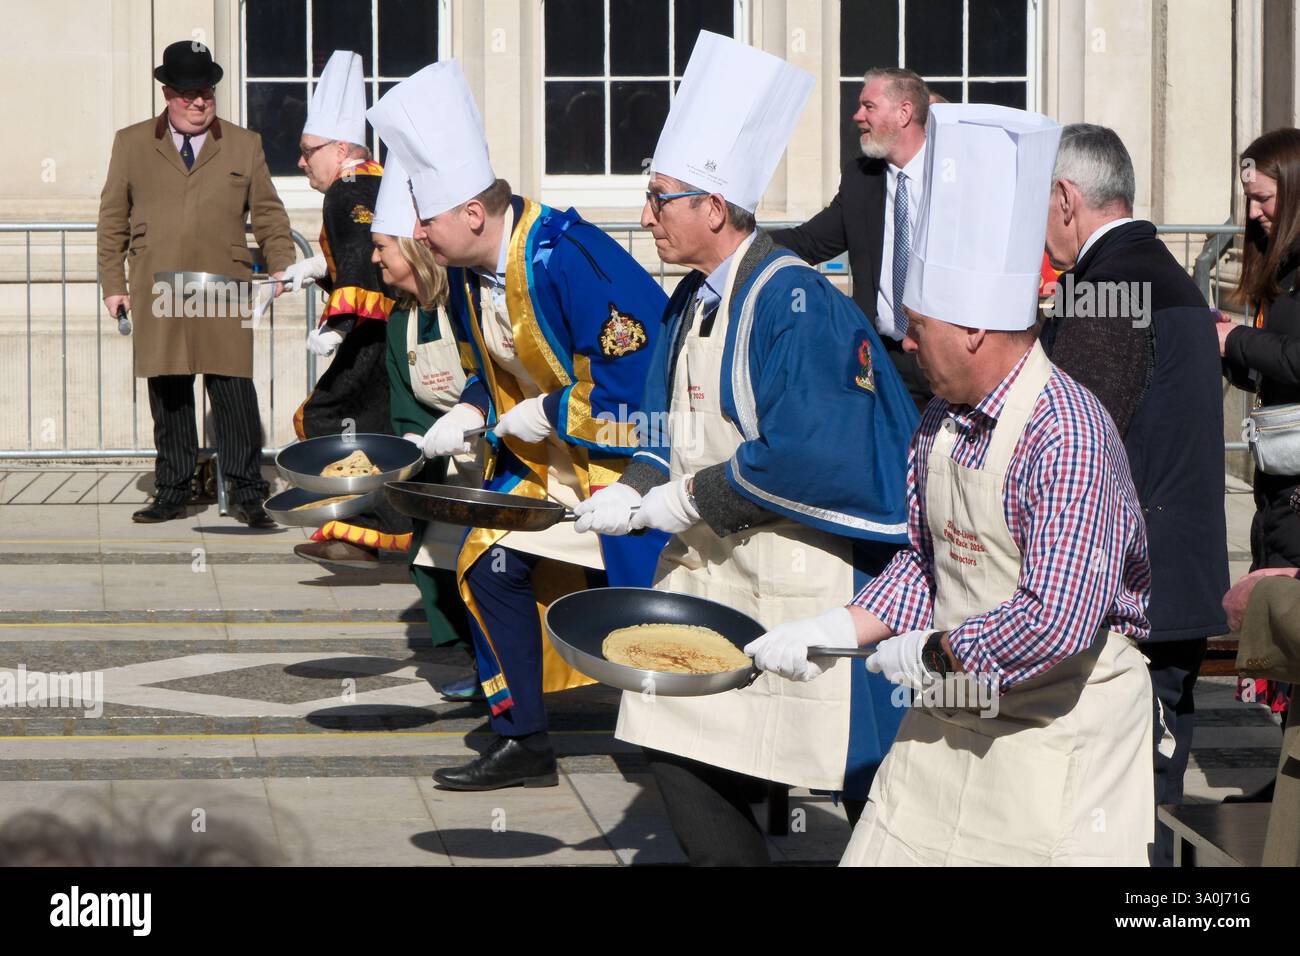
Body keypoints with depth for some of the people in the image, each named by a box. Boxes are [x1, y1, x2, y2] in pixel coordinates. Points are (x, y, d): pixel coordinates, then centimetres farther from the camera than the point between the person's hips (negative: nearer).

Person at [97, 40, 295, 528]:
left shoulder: (244, 146, 12)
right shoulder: (131, 144, 11)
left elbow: (268, 214, 14)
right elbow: (112, 218, 12)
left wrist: (283, 267, 0)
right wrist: (113, 283, 6)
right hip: (158, 299, 1)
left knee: (235, 392, -6)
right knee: (168, 399, 4)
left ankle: (247, 495, -1)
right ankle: (171, 494, 12)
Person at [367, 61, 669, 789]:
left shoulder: (567, 259, -28)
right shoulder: (470, 274, -1)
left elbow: (640, 370, -29)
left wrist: (547, 414, -23)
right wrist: (471, 413, -4)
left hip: (624, 456, -9)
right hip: (545, 455, 9)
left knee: (634, 598, -8)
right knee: (493, 567, 3)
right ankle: (524, 742, 12)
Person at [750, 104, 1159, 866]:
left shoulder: (1067, 435, -22)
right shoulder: (941, 425, 5)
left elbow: (1058, 624, -29)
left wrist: (929, 652, -16)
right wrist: (830, 631, 6)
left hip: (1064, 742, -8)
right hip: (950, 729, 8)